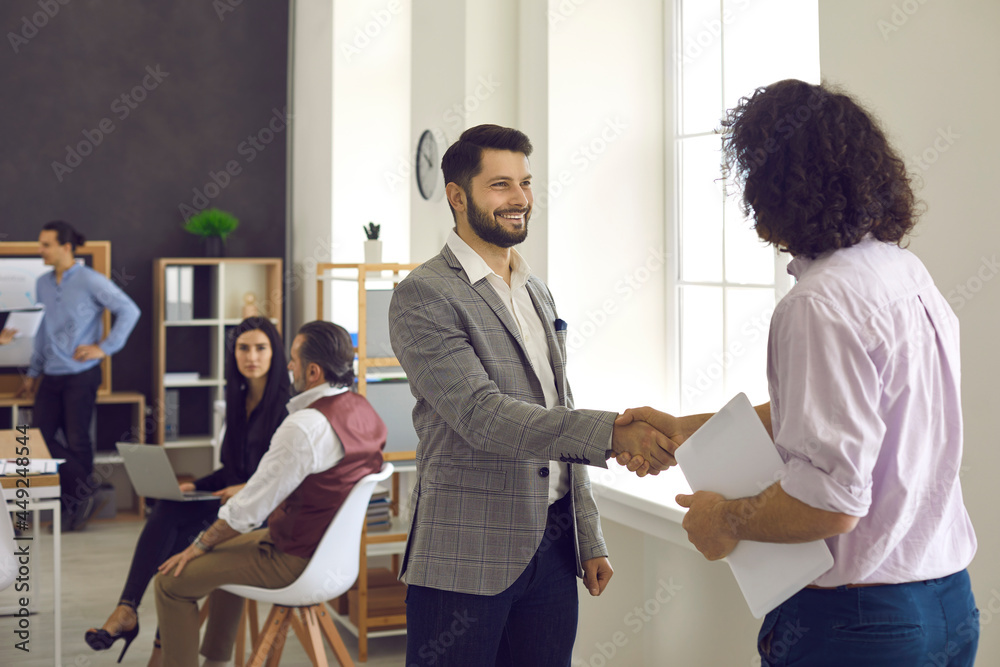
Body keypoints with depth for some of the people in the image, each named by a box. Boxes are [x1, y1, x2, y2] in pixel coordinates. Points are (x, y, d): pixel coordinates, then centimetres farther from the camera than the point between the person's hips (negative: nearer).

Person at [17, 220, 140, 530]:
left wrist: (105, 348, -12)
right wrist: (33, 372, 18)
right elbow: (42, 331, 18)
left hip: (81, 375, -6)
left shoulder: (89, 280, -8)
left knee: (77, 441, -1)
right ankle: (81, 494, 11)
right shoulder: (43, 283, 11)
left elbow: (129, 311, -10)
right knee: (40, 436, 0)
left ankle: (78, 501, 15)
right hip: (51, 377, 7)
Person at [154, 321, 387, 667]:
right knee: (223, 549, 31)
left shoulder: (305, 427, -27)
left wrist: (199, 545, -6)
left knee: (171, 582, -2)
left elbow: (249, 509, -21)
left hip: (298, 560, -9)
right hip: (334, 545, 10)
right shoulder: (362, 408, 1)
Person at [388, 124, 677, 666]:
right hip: (467, 560, -6)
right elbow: (482, 416, -21)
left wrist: (590, 541, 16)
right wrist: (614, 434, -28)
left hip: (553, 550, 7)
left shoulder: (538, 294, 16)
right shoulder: (423, 296, -9)